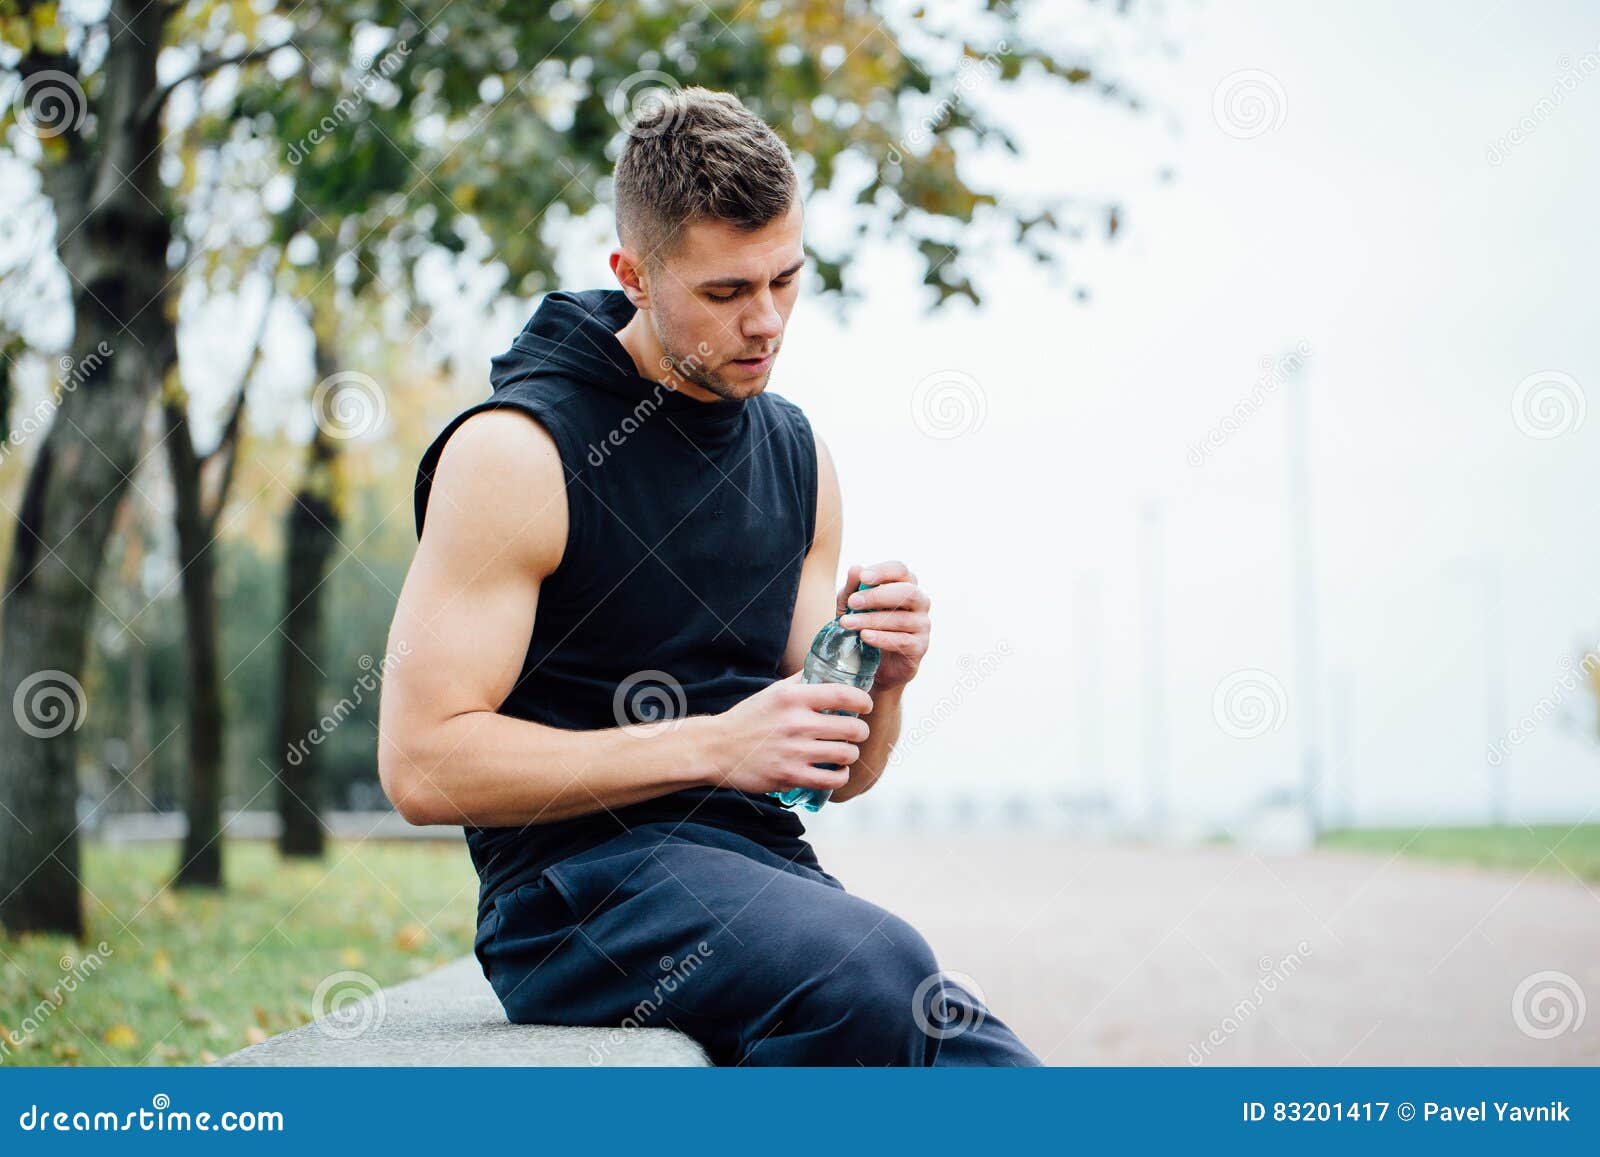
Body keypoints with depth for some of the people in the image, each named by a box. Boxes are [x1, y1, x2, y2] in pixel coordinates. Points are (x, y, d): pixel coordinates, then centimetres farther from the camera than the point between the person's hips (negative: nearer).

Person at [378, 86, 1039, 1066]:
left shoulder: (797, 455, 14)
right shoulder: (514, 451, -7)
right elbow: (423, 763, -14)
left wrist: (879, 680, -5)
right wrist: (711, 746, -18)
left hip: (765, 871, 5)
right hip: (583, 890, -5)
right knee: (876, 967, -32)